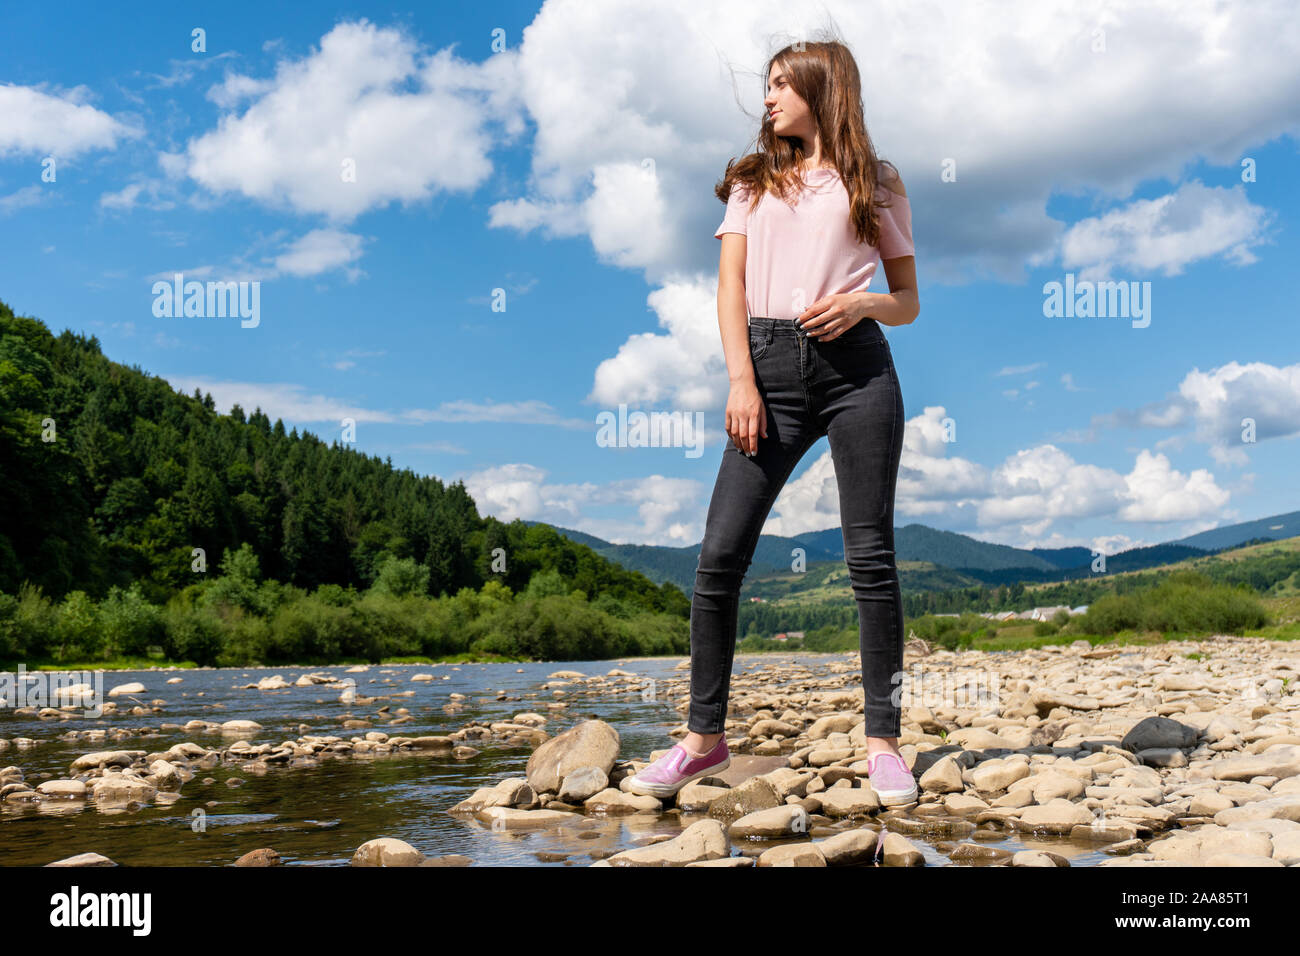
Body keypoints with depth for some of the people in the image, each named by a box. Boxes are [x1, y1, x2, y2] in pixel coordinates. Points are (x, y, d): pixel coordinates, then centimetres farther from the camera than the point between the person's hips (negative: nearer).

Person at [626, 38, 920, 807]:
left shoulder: (877, 183, 15)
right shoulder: (751, 182, 21)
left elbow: (909, 302, 14)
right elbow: (731, 286, 9)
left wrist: (863, 303, -8)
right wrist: (741, 382, -5)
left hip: (857, 368, -1)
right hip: (772, 367, 2)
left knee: (871, 555, -3)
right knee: (720, 552, -6)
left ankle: (883, 740, 6)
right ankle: (706, 736, 6)